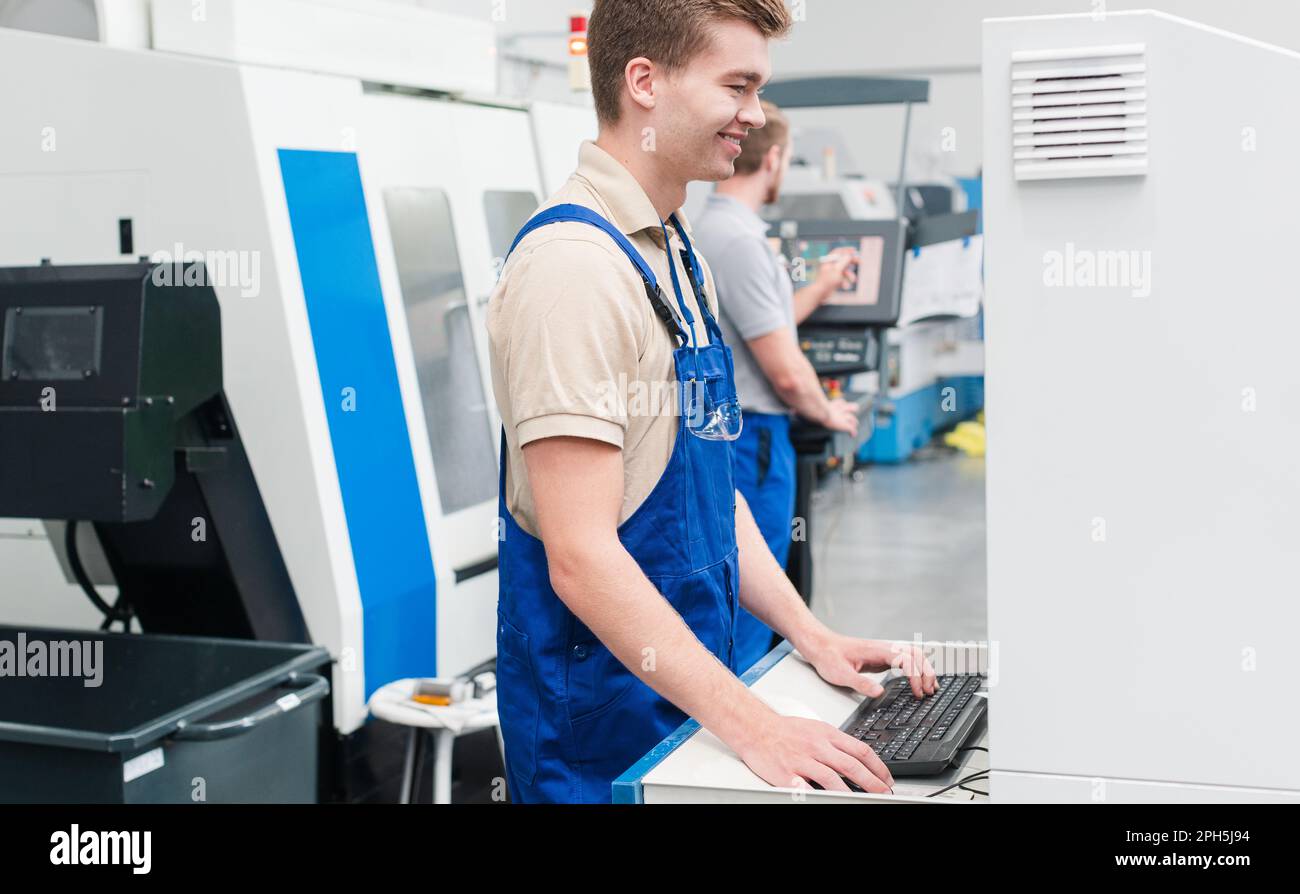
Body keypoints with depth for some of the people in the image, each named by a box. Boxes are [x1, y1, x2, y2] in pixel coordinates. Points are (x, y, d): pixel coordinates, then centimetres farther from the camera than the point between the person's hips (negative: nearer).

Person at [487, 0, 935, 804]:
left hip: (690, 691, 9)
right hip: (604, 718, -9)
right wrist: (749, 724, -26)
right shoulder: (573, 262, -20)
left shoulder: (679, 254, 10)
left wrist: (812, 637, 6)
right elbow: (581, 556, -25)